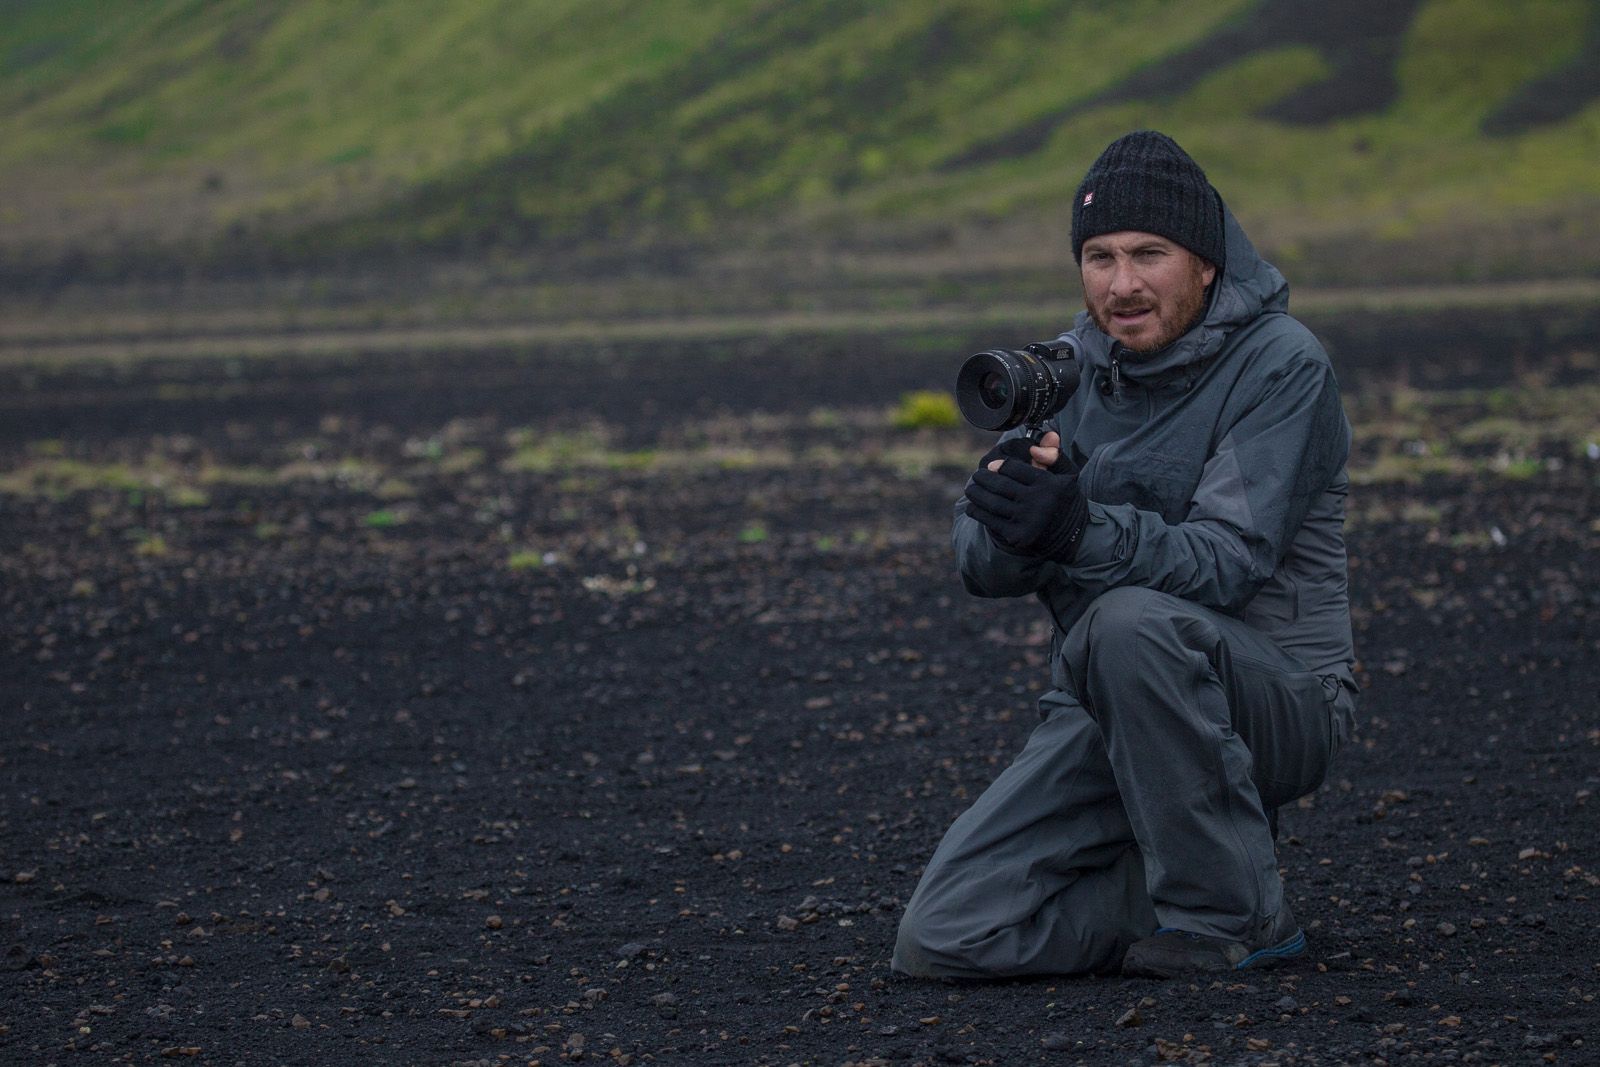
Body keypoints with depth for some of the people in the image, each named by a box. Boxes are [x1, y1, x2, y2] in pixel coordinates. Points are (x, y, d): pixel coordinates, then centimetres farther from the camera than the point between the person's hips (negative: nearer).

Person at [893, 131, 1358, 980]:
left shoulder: (1280, 364, -11)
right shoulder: (1070, 366, 5)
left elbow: (1228, 561, -24)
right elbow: (980, 566, -1)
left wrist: (1081, 530, -41)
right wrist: (1011, 515, -25)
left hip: (1276, 704, -5)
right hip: (1106, 712, 5)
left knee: (1132, 622, -37)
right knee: (942, 939, -13)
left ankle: (1232, 914, -20)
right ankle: (1184, 880, 9)